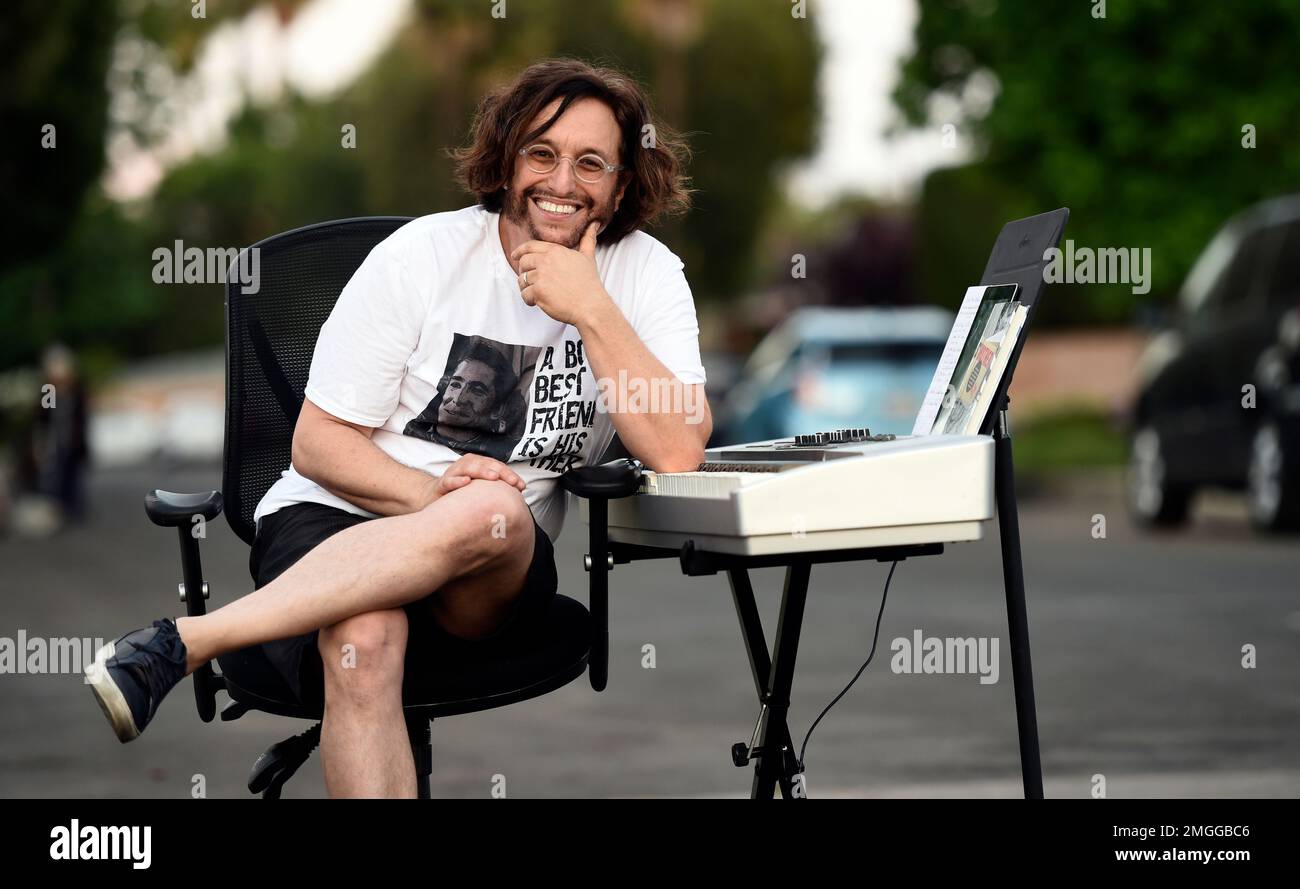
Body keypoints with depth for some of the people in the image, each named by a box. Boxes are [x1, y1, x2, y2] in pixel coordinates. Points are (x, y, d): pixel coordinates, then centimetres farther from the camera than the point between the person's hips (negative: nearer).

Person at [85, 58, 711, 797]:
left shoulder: (645, 275, 2)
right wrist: (427, 493, -19)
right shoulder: (423, 256, 0)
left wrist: (591, 310, -17)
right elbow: (317, 442, 0)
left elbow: (680, 454, -12)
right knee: (362, 641, -38)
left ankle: (178, 644, -40)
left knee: (493, 514, -38)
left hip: (496, 573, 1)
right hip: (337, 516, -1)